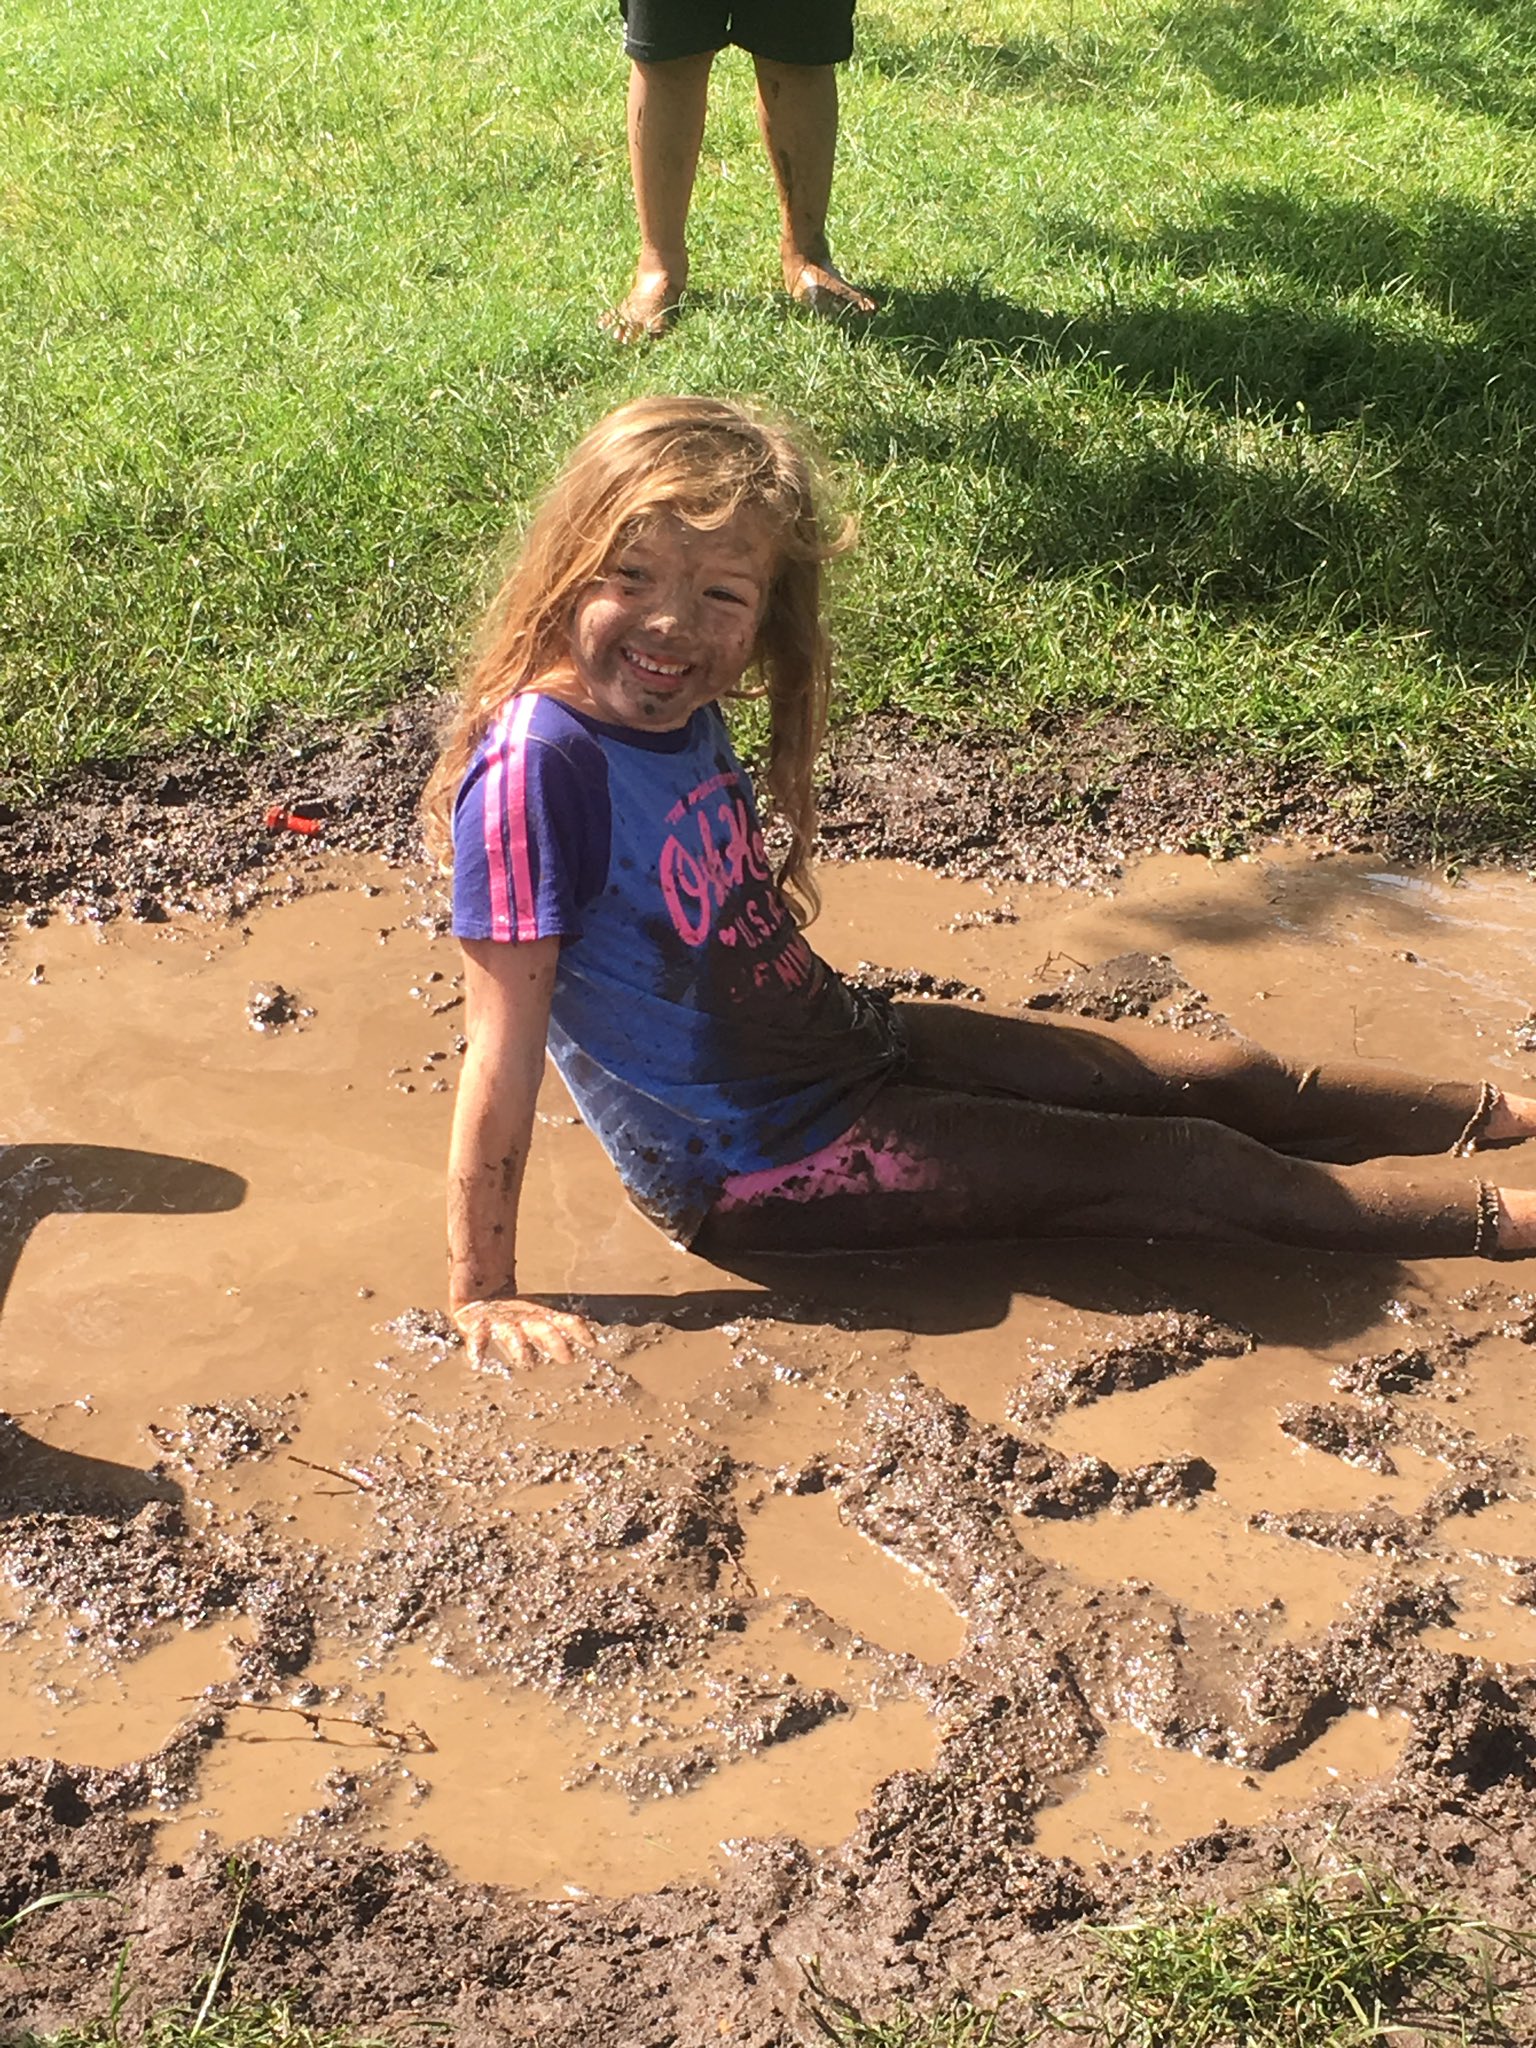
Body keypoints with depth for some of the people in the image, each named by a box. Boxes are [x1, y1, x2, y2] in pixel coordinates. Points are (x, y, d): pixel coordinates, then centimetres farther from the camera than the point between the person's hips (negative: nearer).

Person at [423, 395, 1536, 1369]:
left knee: (1226, 1080, 11)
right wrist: (484, 1294, -22)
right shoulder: (536, 765, -28)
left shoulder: (680, 709, -3)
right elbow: (504, 1053, -26)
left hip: (841, 1040, 8)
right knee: (1174, 1168, -5)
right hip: (754, 1166, -8)